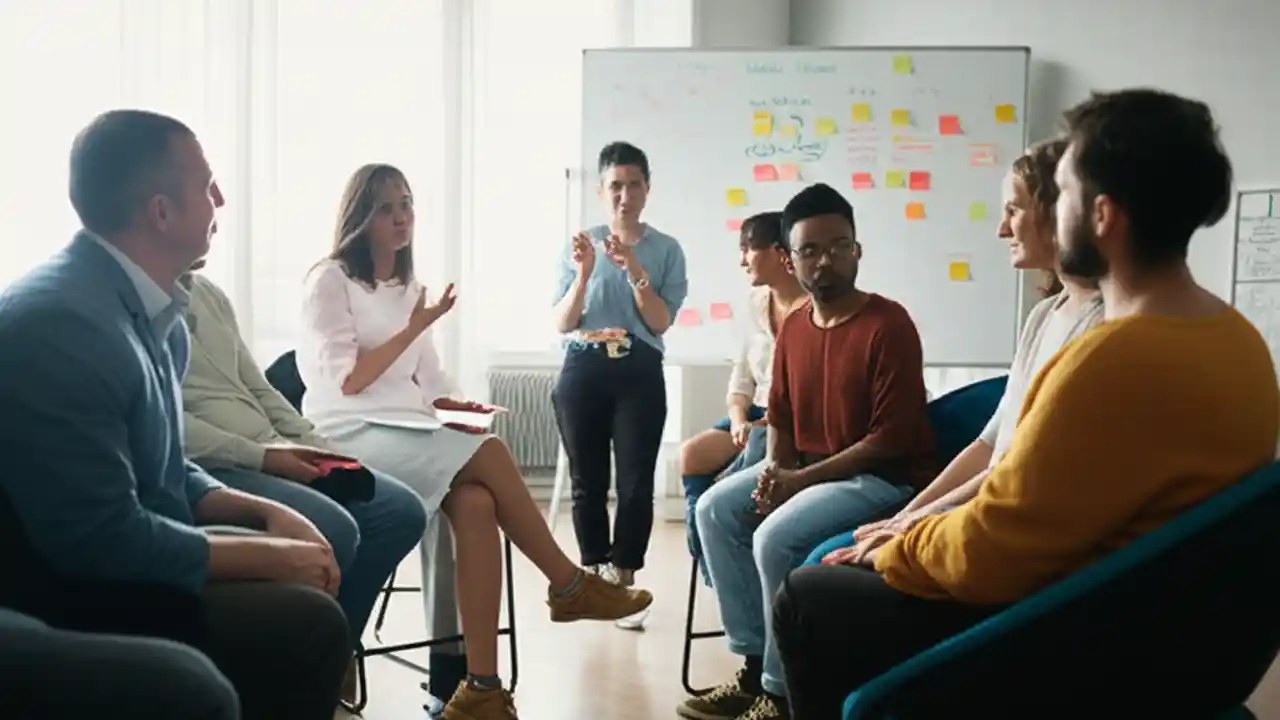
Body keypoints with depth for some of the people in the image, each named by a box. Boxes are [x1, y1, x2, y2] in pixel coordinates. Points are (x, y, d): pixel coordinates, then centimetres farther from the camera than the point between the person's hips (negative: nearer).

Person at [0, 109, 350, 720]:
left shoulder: (153, 313, 5)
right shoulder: (59, 323, -24)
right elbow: (101, 539, -25)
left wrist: (265, 512, 0)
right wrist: (268, 555, -17)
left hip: (118, 564, 10)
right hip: (69, 598, -10)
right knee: (307, 625, -21)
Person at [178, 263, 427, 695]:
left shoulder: (208, 292, 19)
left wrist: (316, 447, 5)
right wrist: (260, 456, -20)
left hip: (274, 456, 9)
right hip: (210, 468, -9)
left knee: (401, 512, -5)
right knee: (332, 532, -30)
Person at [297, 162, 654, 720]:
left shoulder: (408, 288, 20)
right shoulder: (329, 282, -2)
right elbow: (348, 382, -11)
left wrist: (452, 406, -4)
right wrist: (418, 326, -11)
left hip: (408, 428, 6)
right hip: (352, 436, -6)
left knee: (476, 501, -28)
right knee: (490, 454, -28)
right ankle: (569, 585, -10)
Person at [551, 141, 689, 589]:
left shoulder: (665, 249, 6)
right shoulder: (580, 245, 8)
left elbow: (661, 322, -2)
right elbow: (562, 324, 3)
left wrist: (633, 269, -13)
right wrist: (584, 272, -11)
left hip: (639, 371, -1)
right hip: (584, 369, 1)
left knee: (635, 482, -7)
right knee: (588, 481, 3)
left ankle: (625, 577, 1)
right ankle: (595, 575, 13)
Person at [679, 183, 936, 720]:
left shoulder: (888, 324, -17)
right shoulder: (793, 327, 6)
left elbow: (892, 439, -21)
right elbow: (780, 416, 15)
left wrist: (802, 479, -22)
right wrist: (775, 468, -7)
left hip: (883, 477, -8)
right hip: (805, 467, 8)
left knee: (776, 536, -27)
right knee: (715, 509, -4)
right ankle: (754, 663, 0)